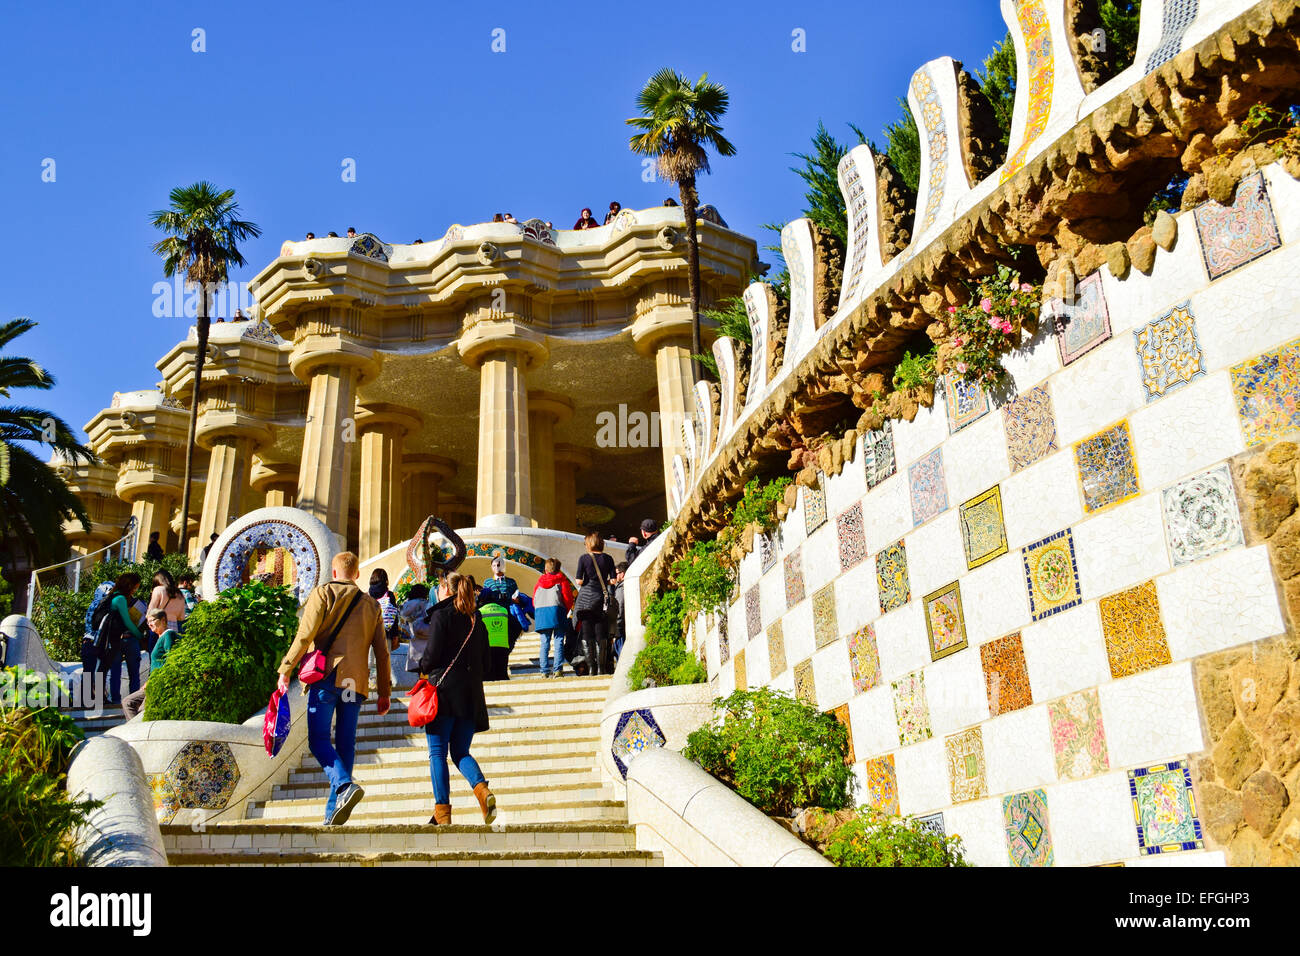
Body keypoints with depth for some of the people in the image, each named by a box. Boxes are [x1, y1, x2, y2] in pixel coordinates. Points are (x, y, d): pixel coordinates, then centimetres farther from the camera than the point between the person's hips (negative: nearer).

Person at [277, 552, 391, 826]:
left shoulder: (323, 593, 5)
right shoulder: (372, 605, 17)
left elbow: (305, 636, -6)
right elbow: (382, 652, 15)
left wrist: (285, 671, -2)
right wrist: (384, 693, 18)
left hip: (327, 676, -4)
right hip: (356, 682, 4)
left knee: (318, 739, -3)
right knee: (345, 742, 7)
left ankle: (345, 785, -26)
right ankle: (334, 811, 5)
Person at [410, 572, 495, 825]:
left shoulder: (440, 615, -5)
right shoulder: (476, 619, 11)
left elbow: (431, 655, -11)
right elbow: (486, 661, 12)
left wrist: (421, 668, 10)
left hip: (443, 690, -5)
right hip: (471, 694, 5)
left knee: (438, 752, 1)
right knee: (460, 752, 11)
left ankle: (442, 810, -2)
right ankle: (482, 789, -15)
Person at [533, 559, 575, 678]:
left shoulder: (540, 580, 18)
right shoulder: (562, 579, 8)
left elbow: (534, 599, 17)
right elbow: (568, 597, 1)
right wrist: (565, 612, 13)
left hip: (540, 611, 3)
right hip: (556, 609, -3)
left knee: (544, 642, 4)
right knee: (558, 641, -3)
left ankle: (545, 671, -2)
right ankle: (558, 669, -12)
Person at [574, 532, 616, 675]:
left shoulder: (584, 558, -3)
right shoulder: (607, 558, 2)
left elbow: (579, 581, -6)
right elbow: (613, 579, 1)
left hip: (585, 599, -2)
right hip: (602, 599, 2)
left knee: (587, 636, 3)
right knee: (601, 636, 6)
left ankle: (591, 668, 1)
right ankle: (601, 667, 4)